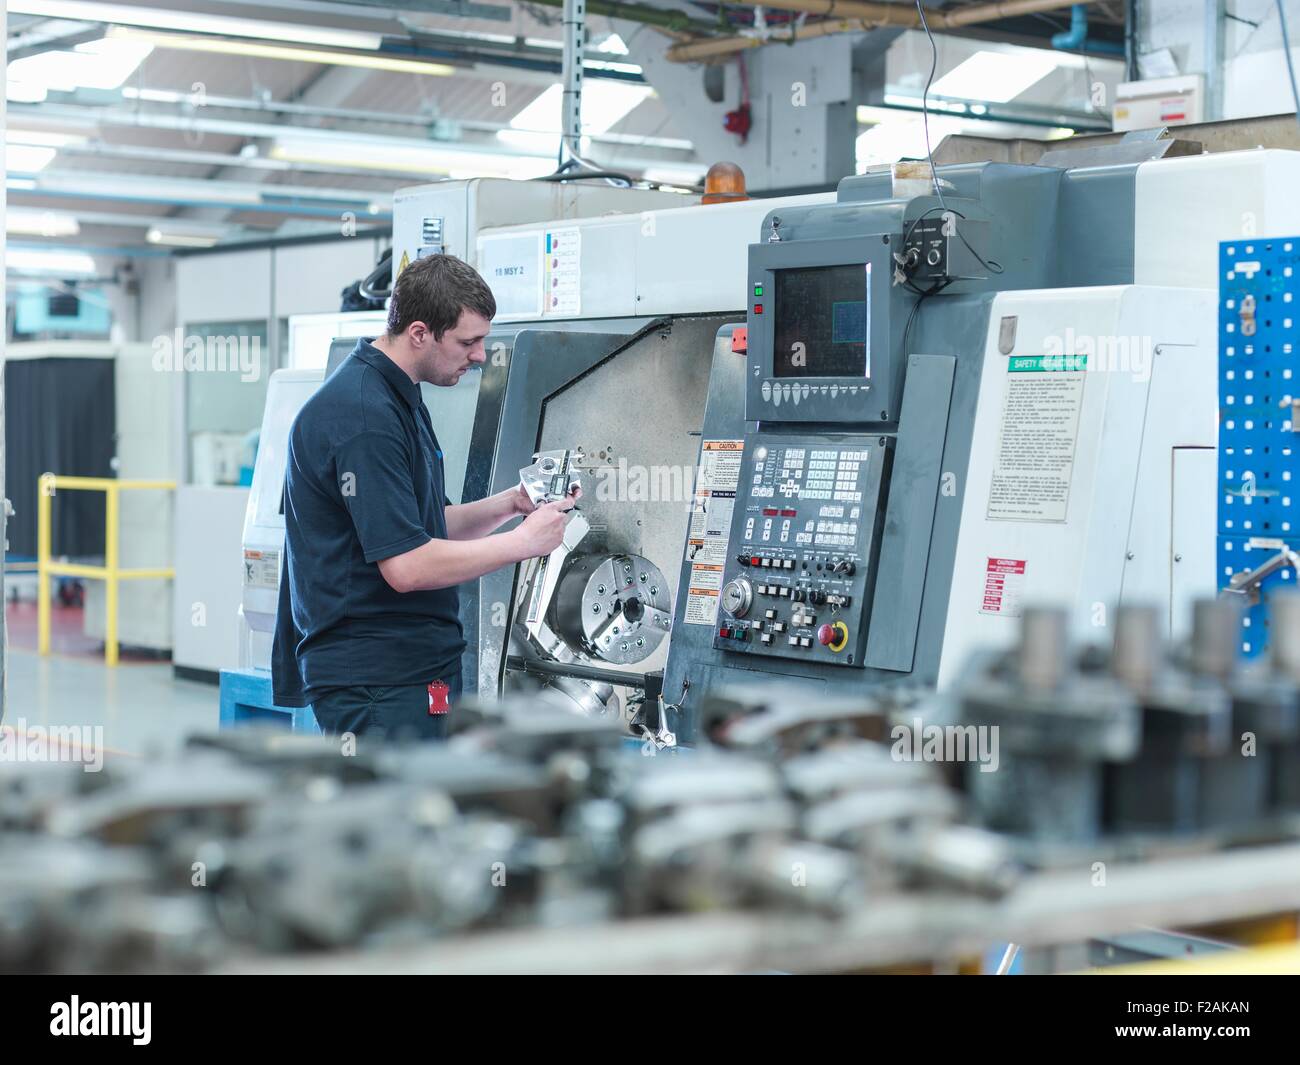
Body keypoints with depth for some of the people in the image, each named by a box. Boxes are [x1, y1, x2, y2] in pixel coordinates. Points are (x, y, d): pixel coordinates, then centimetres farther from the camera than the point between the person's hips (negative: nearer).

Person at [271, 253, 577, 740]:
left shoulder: (398, 399, 14)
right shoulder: (363, 416, -20)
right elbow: (407, 565, -24)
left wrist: (511, 503, 5)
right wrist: (524, 541, -15)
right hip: (376, 680, -10)